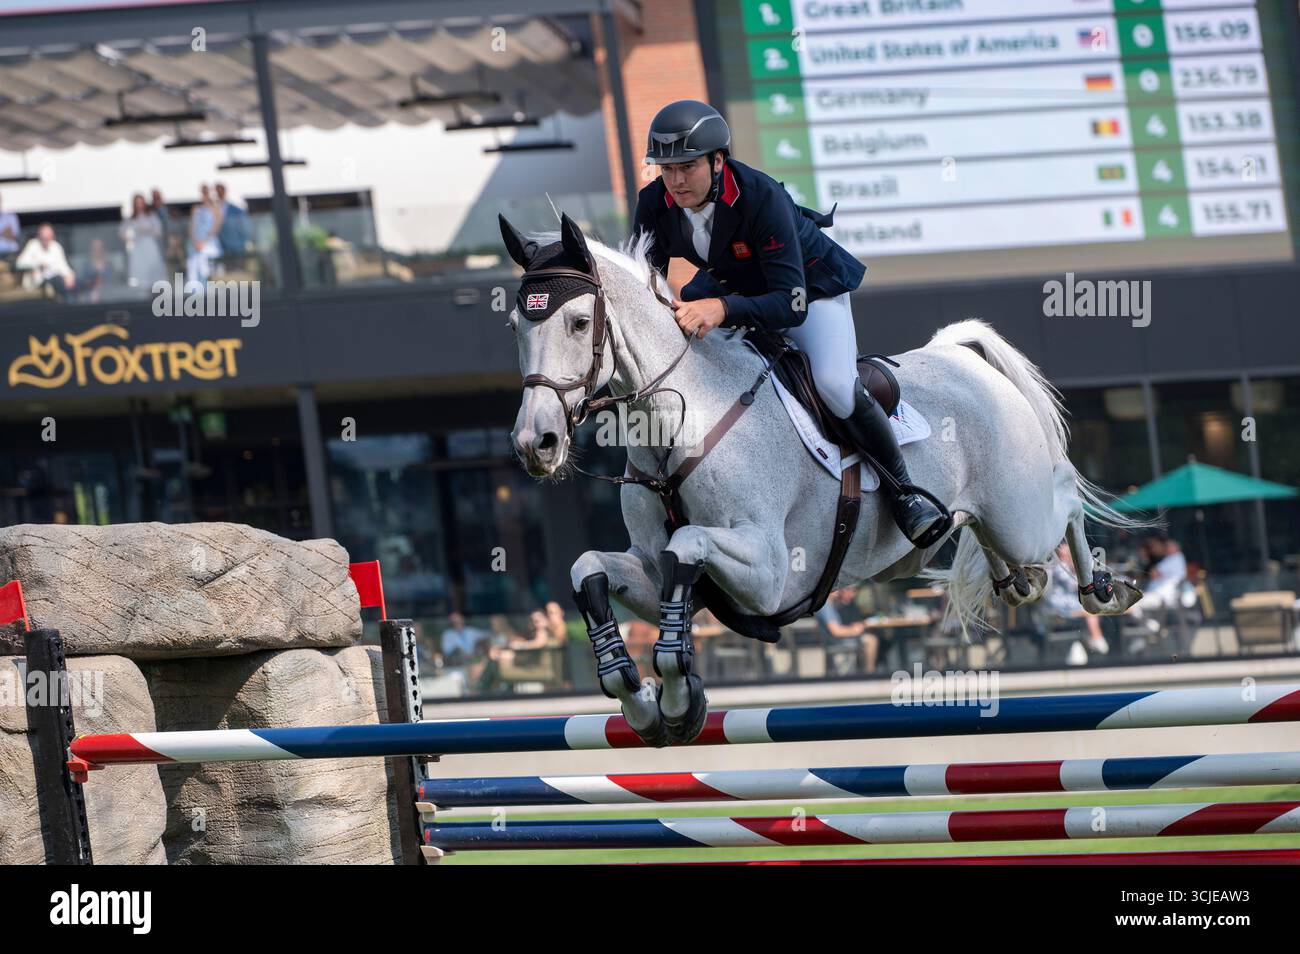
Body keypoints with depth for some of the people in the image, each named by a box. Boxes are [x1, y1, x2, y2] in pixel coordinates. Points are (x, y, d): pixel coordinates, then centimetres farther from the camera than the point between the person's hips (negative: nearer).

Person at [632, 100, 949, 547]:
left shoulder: (762, 197, -38)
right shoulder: (654, 205, -23)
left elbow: (791, 303, -42)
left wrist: (722, 308, -59)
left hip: (810, 284, -6)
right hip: (729, 284, 6)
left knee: (836, 386, -26)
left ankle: (902, 490, -5)